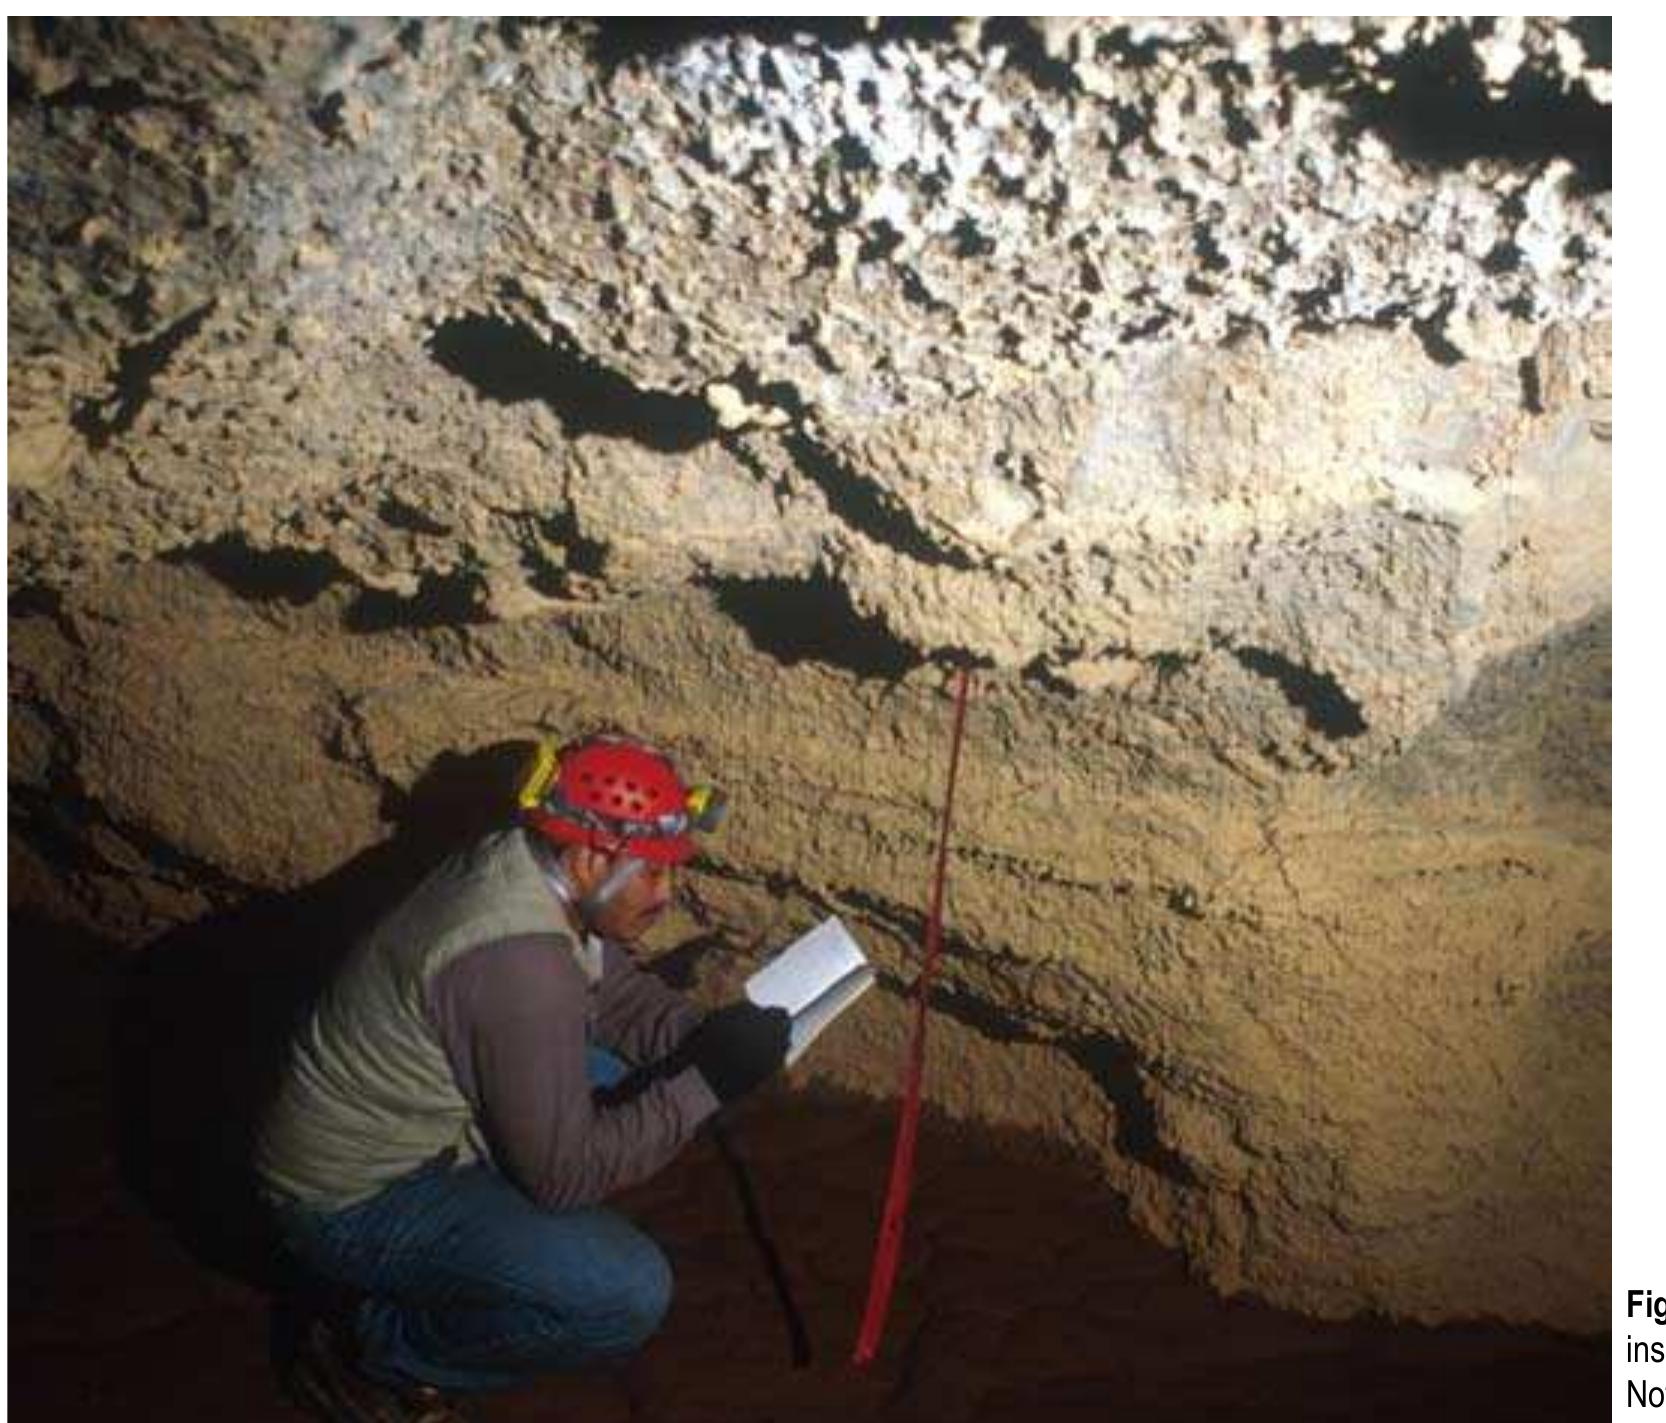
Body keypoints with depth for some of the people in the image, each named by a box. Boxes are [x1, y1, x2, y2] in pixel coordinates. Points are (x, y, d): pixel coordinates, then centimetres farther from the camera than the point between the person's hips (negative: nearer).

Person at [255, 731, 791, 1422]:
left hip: (412, 1126, 9)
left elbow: (618, 990, 11)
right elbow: (566, 1172, -26)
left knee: (623, 1081, 12)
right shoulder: (518, 962, -32)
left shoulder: (532, 865, -5)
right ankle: (373, 1351, -1)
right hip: (354, 1202, -9)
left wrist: (704, 1037, -7)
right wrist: (706, 1081, -21)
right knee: (629, 1295, -21)